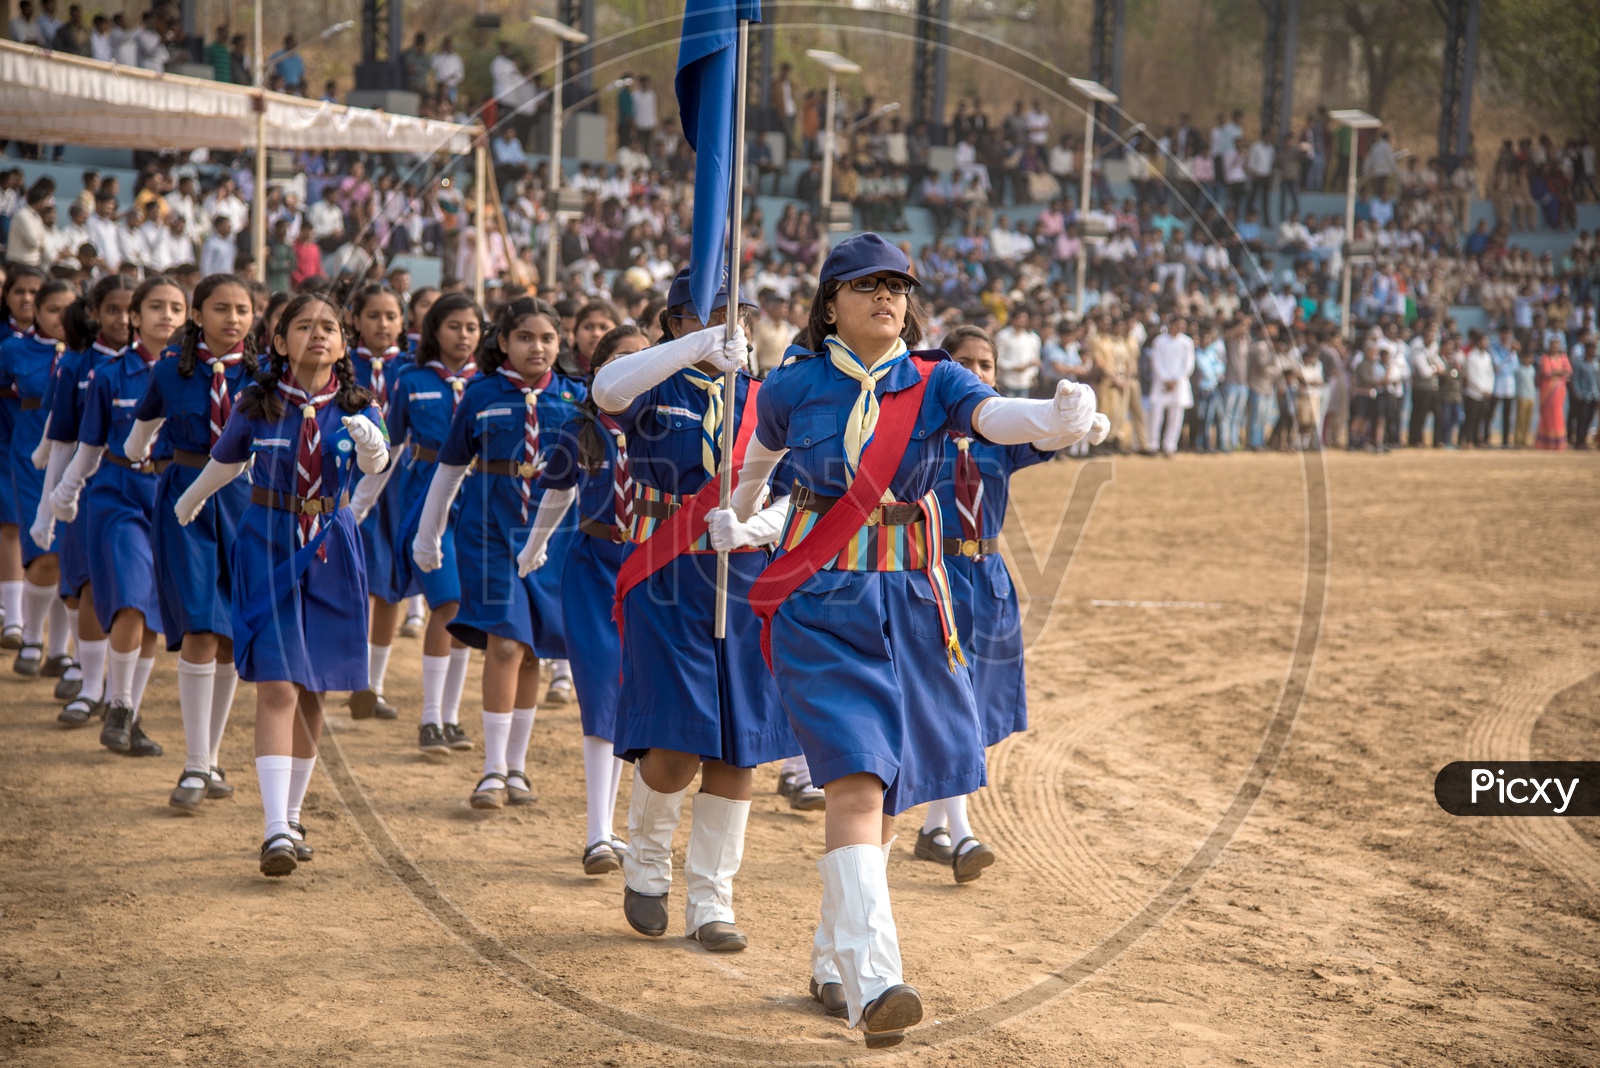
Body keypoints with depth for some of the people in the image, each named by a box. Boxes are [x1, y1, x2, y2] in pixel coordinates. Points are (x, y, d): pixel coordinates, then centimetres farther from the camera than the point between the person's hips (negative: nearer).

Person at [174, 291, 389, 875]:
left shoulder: (355, 408, -4)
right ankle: (276, 832, -18)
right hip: (268, 547, -2)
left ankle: (290, 818, 27)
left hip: (330, 552, 2)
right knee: (277, 686, -13)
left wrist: (369, 442, -47)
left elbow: (377, 462, -24)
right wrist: (185, 508, 26)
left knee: (313, 691, 11)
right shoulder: (257, 403, -7)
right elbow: (223, 464, 11)